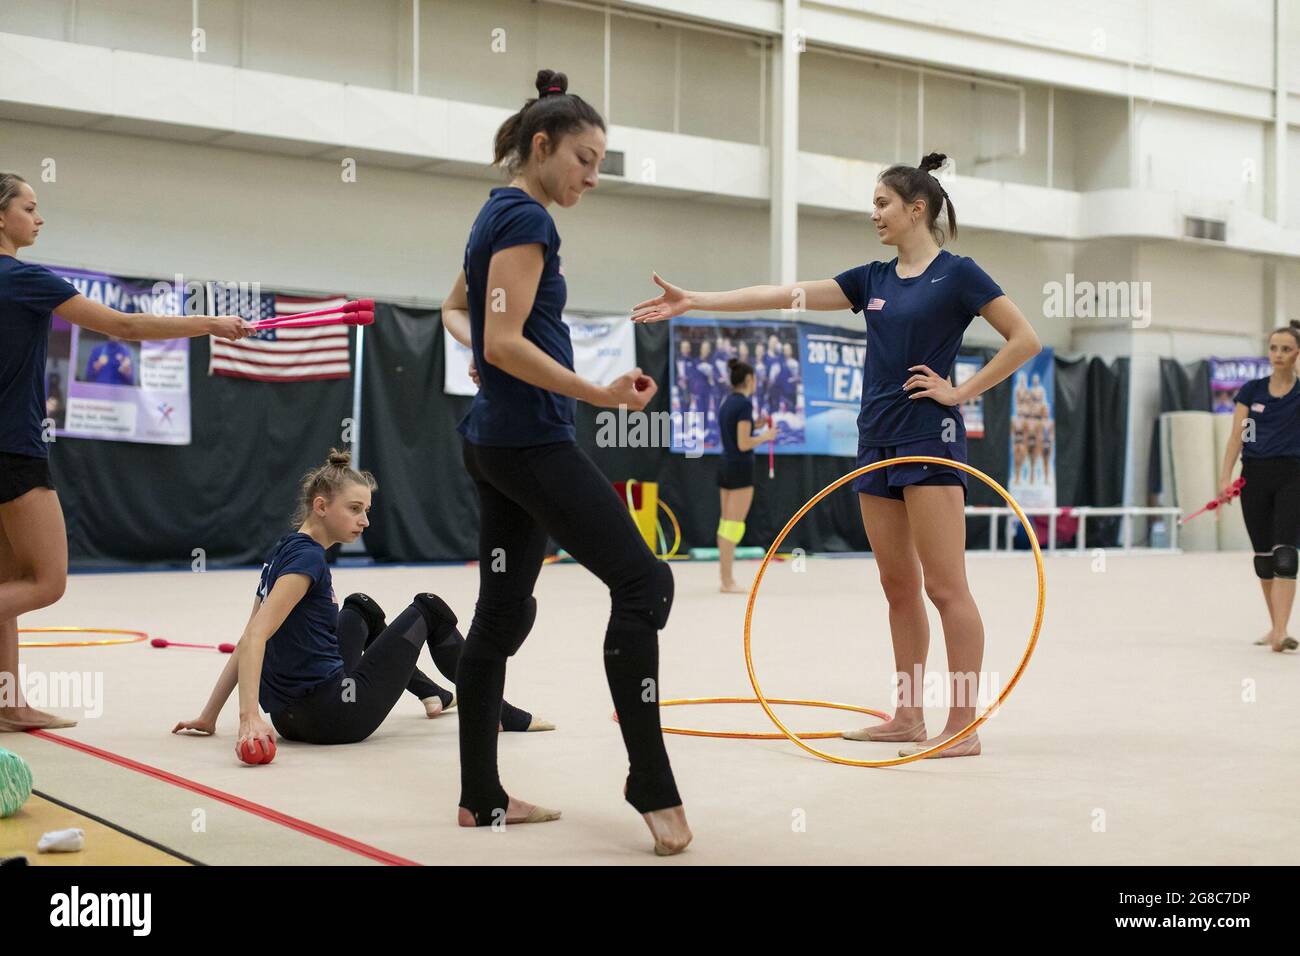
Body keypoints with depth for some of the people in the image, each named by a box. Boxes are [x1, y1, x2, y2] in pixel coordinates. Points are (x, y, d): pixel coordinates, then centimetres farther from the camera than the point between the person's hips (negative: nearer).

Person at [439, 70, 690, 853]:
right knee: (642, 581, -11)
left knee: (503, 612, 9)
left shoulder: (499, 213, 17)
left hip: (499, 443, 10)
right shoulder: (526, 218, -13)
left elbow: (457, 310, 33)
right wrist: (602, 394, -26)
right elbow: (506, 343, -22)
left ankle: (482, 797, 13)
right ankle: (653, 786, -11)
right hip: (534, 443, -10)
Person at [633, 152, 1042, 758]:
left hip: (930, 443, -7)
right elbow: (783, 295, 9)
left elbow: (1024, 340, -4)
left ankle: (962, 728, -4)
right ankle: (908, 717, 17)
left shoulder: (957, 274, -4)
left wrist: (962, 391, -9)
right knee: (898, 585, 10)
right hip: (878, 444, 7)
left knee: (945, 585, -8)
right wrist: (694, 301, 4)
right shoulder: (873, 280, 13)